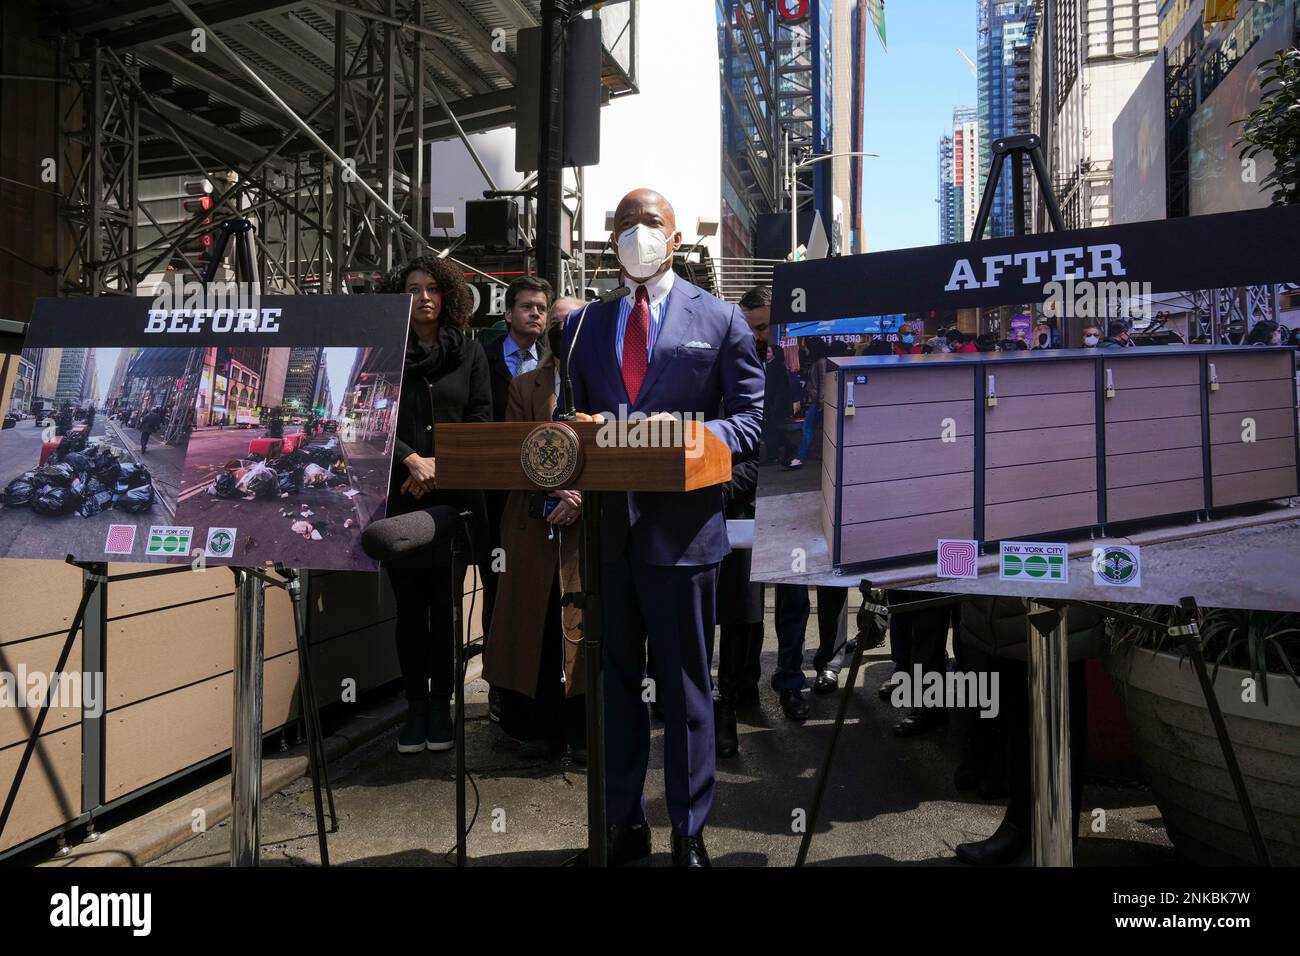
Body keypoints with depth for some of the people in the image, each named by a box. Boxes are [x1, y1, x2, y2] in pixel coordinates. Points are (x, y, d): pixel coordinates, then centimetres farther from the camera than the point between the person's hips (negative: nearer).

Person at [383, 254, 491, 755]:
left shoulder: (469, 351, 9)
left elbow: (481, 419, 4)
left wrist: (440, 465, -8)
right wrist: (411, 460, -13)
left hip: (453, 497, 1)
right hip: (399, 498, 0)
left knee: (445, 605, 4)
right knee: (410, 607, 4)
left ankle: (441, 705, 15)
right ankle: (416, 706, 15)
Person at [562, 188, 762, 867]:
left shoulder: (720, 319, 4)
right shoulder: (586, 326, 14)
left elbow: (751, 415, 1)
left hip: (680, 525, -3)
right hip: (605, 526, 4)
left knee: (685, 686, 7)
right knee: (613, 680, 13)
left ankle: (689, 833, 24)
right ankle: (622, 823, 30)